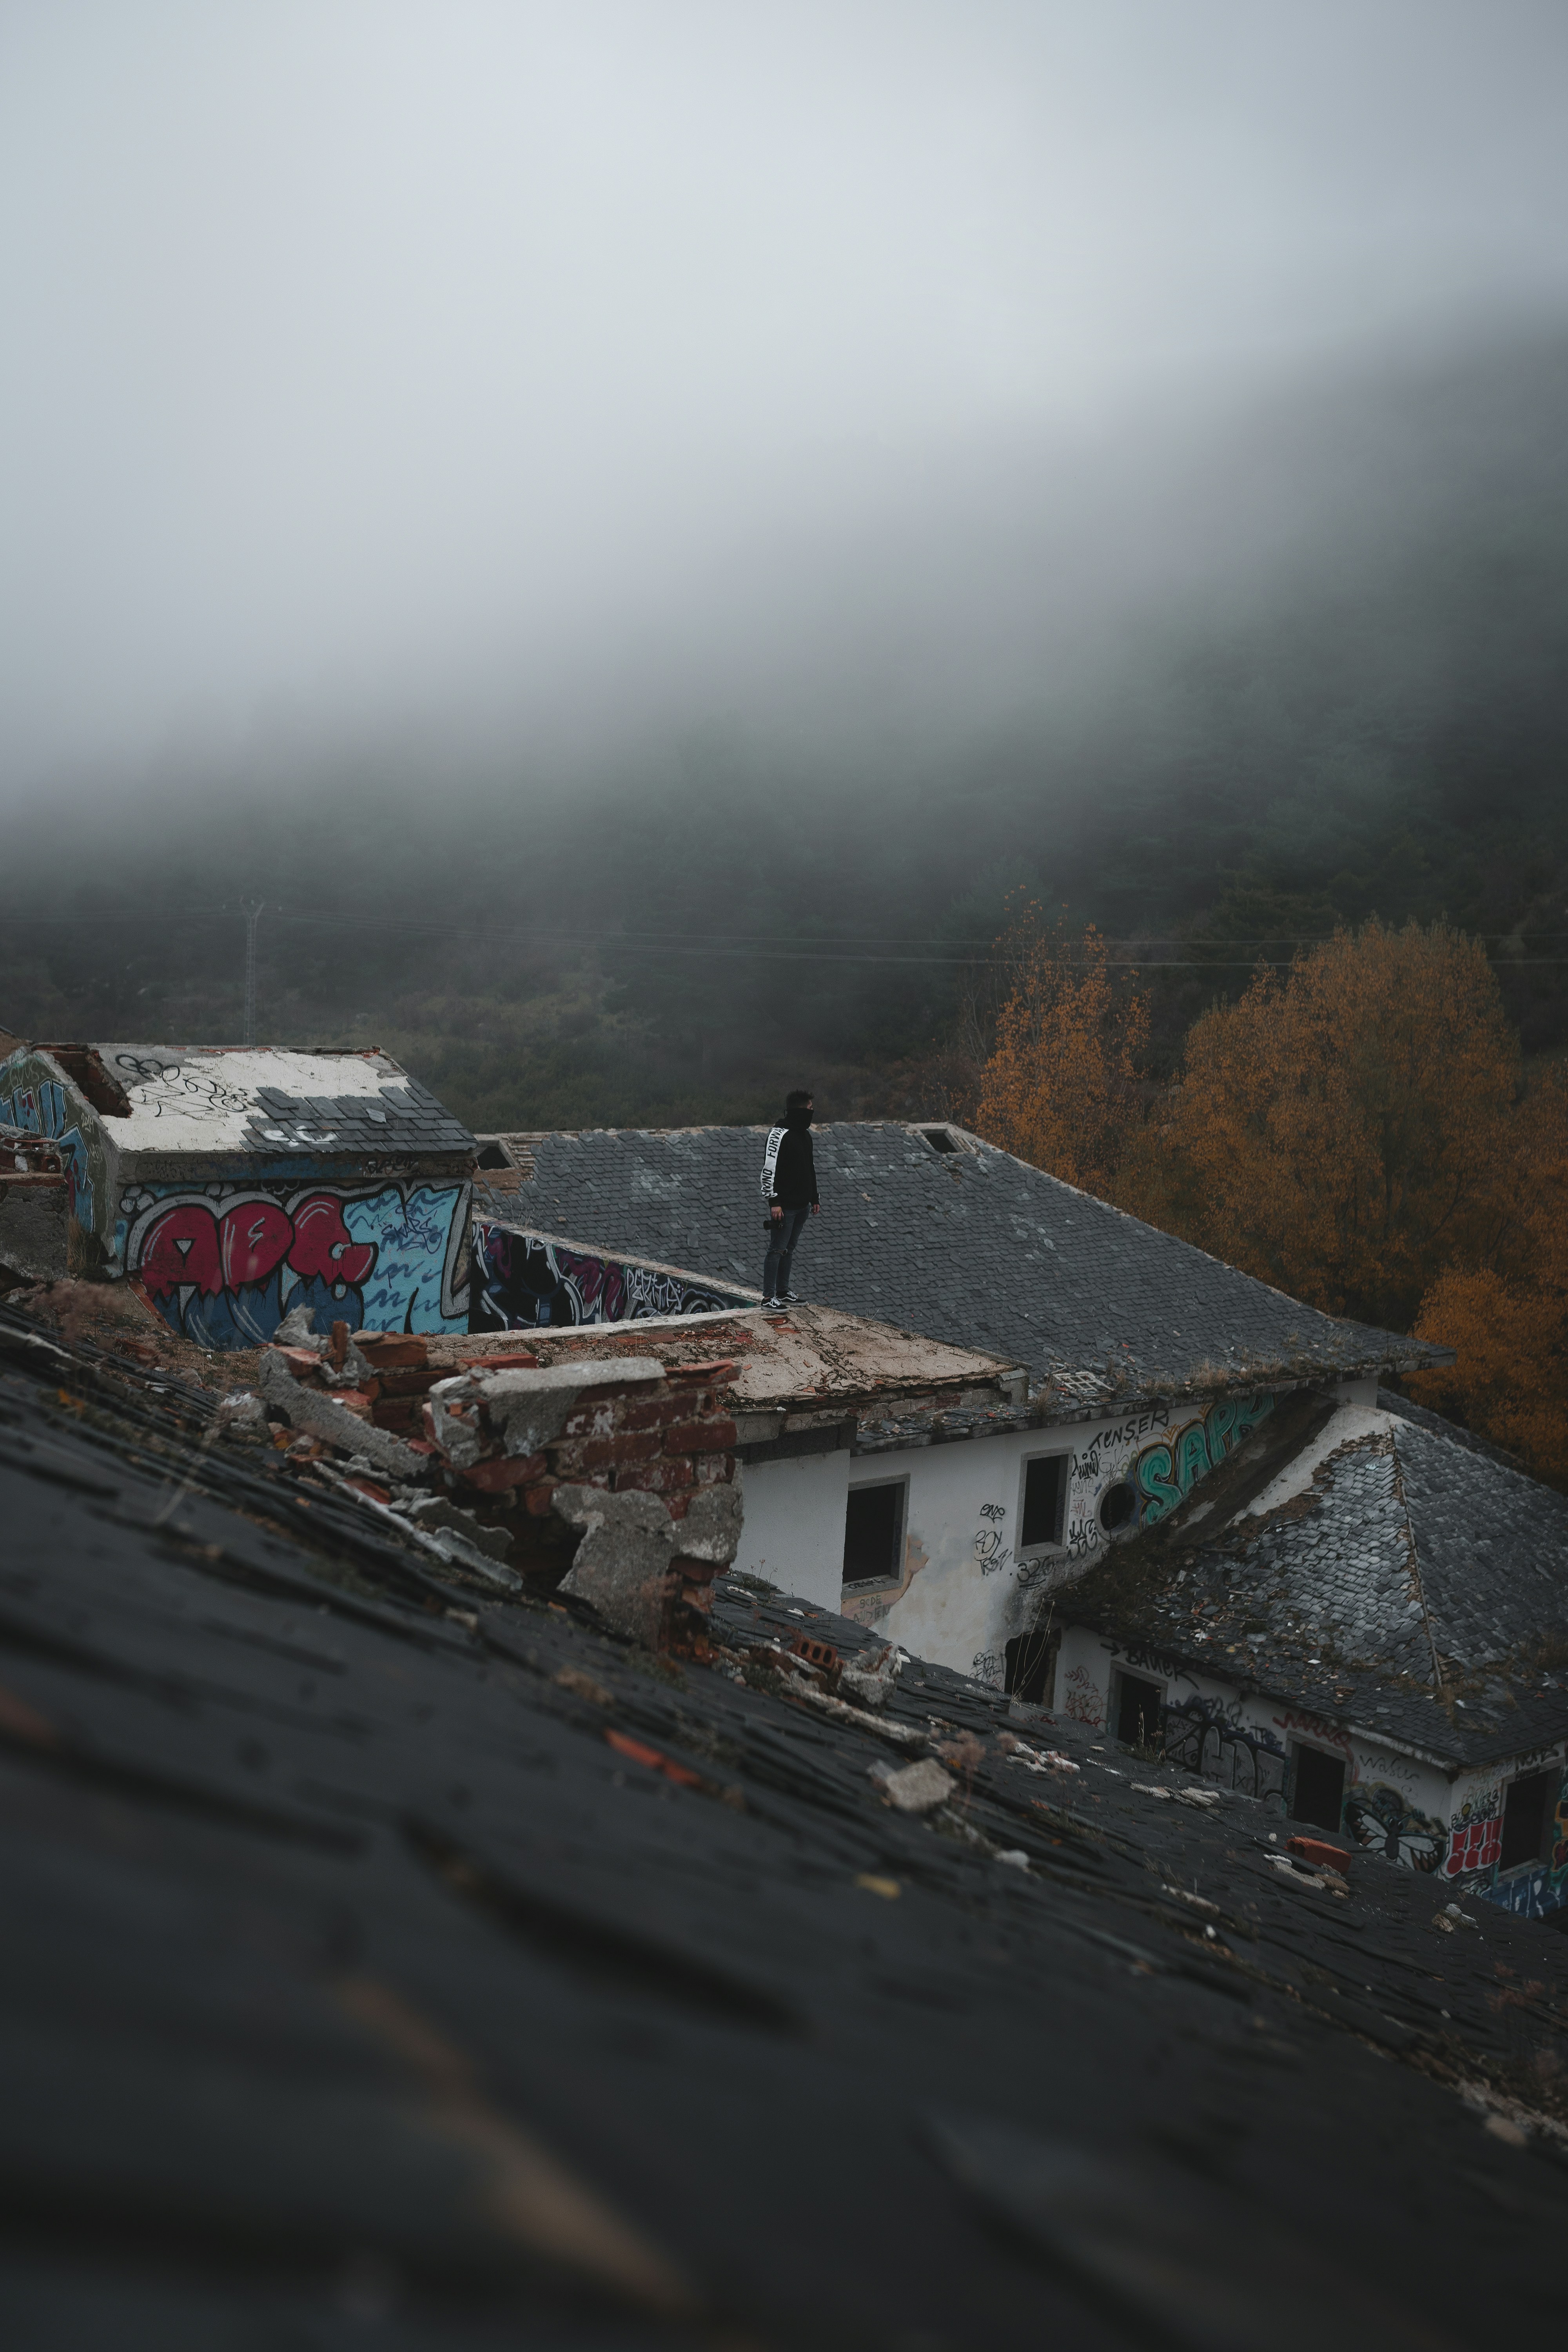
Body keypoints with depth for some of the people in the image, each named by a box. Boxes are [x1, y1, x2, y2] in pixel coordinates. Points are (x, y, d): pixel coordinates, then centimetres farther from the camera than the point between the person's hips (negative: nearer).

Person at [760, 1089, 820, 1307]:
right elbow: (769, 1168, -17)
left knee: (789, 1249, 15)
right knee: (777, 1250, -5)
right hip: (784, 1206, -9)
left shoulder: (806, 1135, 15)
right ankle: (768, 1297, -1)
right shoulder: (779, 1134, -14)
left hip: (802, 1206, 9)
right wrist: (774, 1201, -21)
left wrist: (815, 1199, 23)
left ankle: (783, 1291, 24)